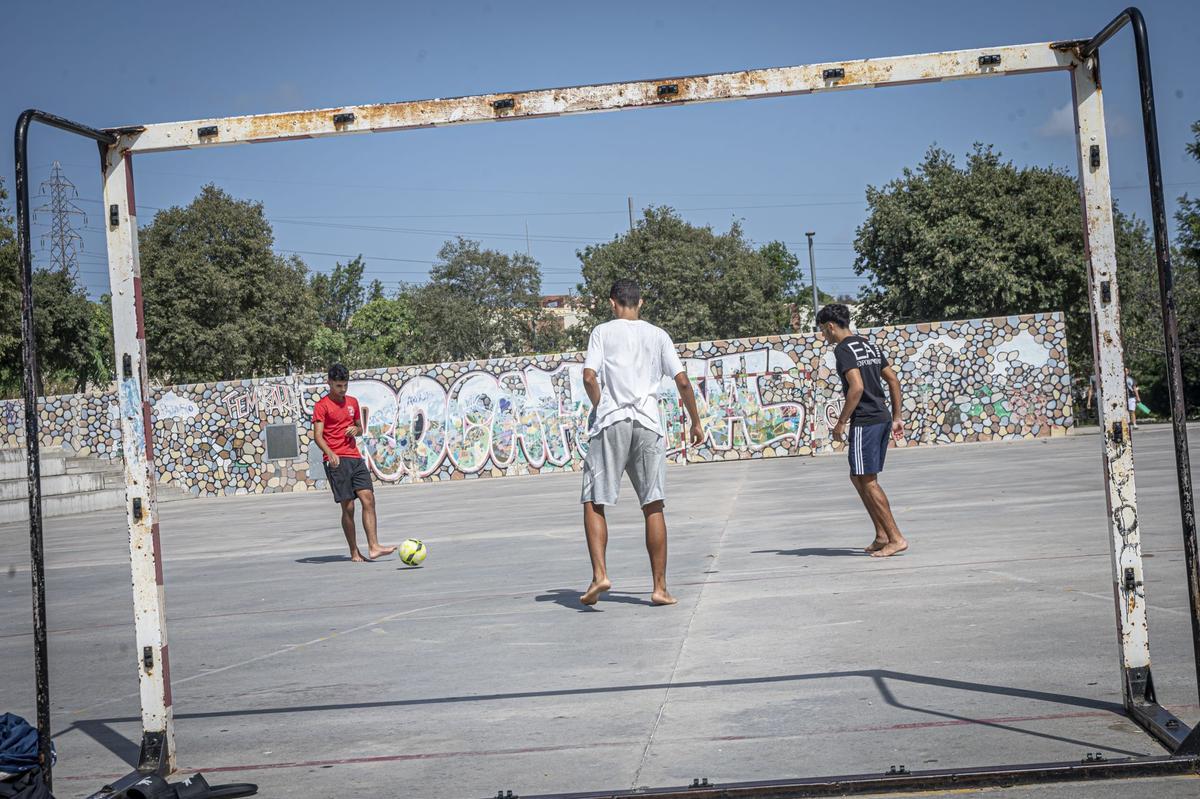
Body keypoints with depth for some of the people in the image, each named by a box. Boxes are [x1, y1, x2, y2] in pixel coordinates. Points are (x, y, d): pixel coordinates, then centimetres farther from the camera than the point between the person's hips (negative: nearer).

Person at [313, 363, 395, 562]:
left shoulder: (352, 402, 17)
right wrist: (329, 453, -29)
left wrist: (356, 430, 2)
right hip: (337, 461, -6)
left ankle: (373, 547, -12)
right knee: (348, 507, -5)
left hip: (355, 458, 6)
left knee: (368, 499, -8)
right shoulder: (322, 405, -2)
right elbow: (317, 435, -11)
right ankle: (354, 552, 3)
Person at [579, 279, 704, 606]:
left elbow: (589, 377, -8)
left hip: (610, 423, -2)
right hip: (648, 424, 2)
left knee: (593, 502, 6)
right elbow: (683, 382, 6)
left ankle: (600, 575, -9)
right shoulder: (658, 335, 12)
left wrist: (602, 408, 8)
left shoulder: (602, 332, 5)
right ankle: (660, 588, 5)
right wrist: (695, 422, 16)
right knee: (653, 507, 5)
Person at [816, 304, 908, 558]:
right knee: (858, 477, 17)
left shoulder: (843, 349, -11)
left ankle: (896, 538, -5)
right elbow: (893, 380, 17)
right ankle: (882, 535, 16)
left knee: (868, 481, -4)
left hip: (864, 421, -9)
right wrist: (897, 417, 20)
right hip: (882, 418, 9)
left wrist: (841, 422, -16)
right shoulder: (870, 346, 17)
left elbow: (857, 387, -22)